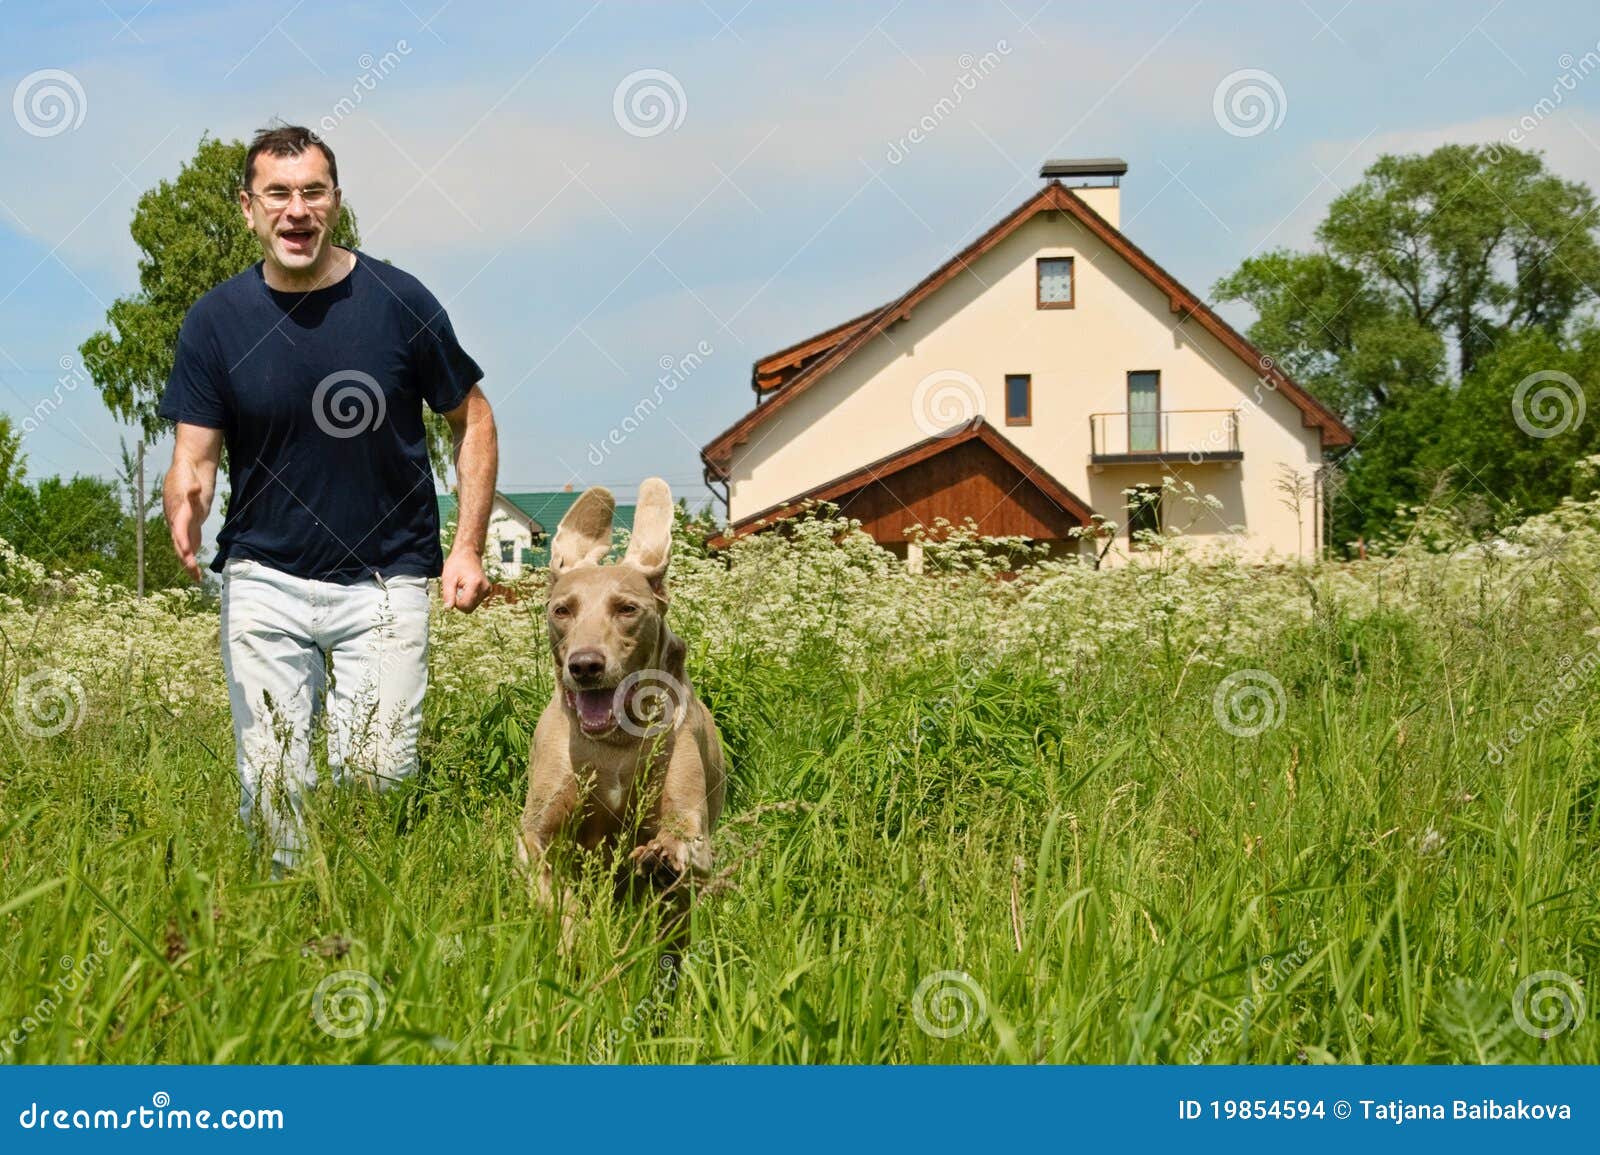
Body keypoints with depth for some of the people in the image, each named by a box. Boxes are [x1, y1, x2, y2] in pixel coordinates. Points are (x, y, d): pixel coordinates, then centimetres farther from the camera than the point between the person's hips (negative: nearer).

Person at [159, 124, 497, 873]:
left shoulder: (398, 302, -6)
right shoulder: (216, 320, -3)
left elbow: (472, 419, 6)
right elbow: (194, 456, -3)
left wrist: (469, 546, -2)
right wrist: (184, 508, -28)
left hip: (384, 582, -1)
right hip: (263, 580, 1)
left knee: (377, 779, -7)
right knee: (270, 784, 0)